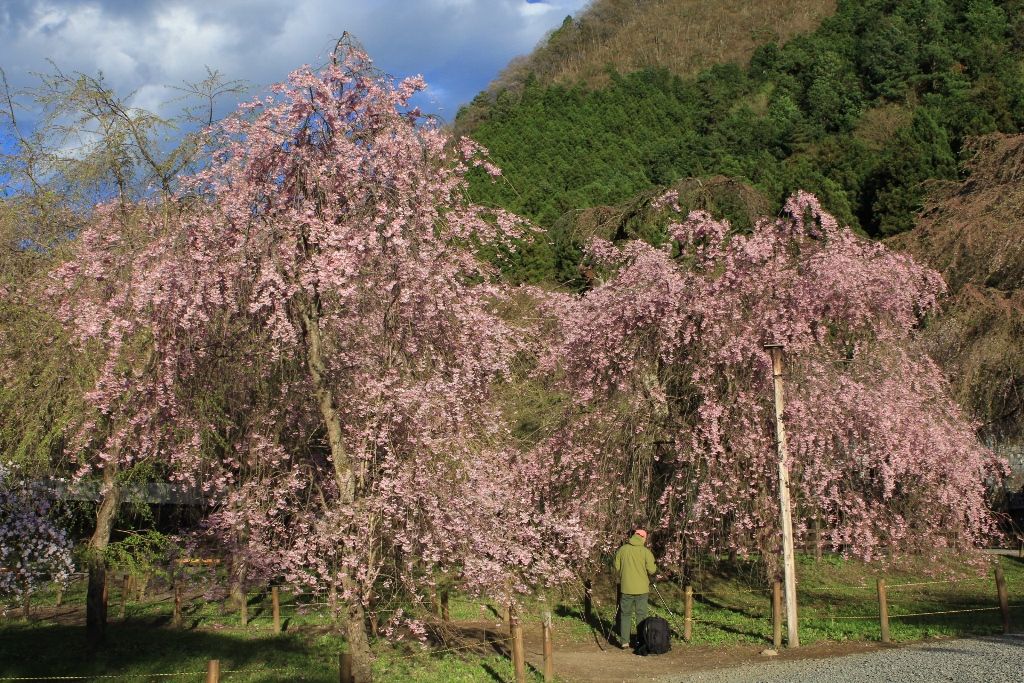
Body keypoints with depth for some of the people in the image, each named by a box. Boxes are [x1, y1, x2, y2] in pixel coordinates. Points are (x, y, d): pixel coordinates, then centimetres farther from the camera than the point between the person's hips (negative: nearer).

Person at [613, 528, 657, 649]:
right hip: (641, 588, -1)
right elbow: (651, 570, -10)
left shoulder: (621, 550, 0)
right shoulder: (645, 552, -8)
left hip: (626, 588, 2)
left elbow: (617, 569, 4)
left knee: (625, 614, 10)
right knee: (641, 615, 7)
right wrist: (654, 566, 12)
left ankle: (624, 641, 6)